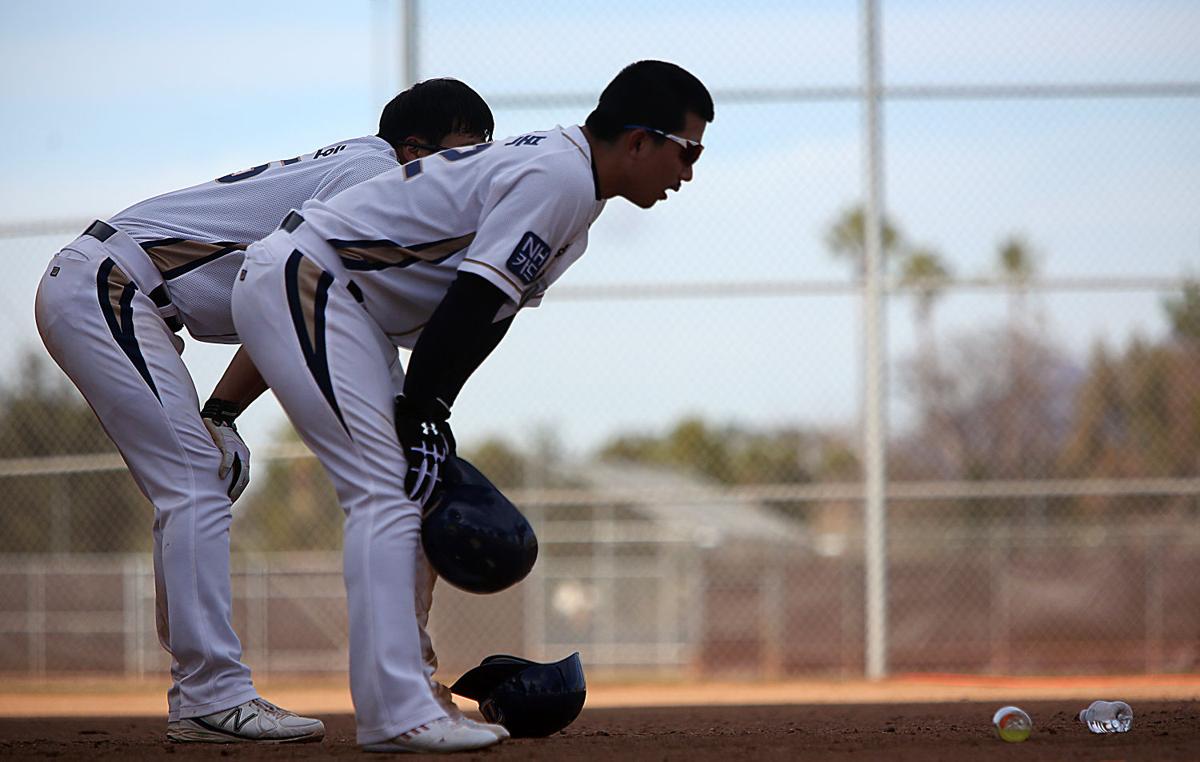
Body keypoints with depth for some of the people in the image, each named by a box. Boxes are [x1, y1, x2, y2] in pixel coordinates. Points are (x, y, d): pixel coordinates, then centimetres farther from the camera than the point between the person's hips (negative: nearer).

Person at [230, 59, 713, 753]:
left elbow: (489, 316, 12)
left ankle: (402, 697, 14)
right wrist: (422, 420, -19)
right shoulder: (557, 176, -19)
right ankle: (396, 714, -18)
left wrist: (430, 415, 3)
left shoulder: (570, 183, 13)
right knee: (387, 490, -15)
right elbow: (469, 303, -23)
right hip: (299, 281, -11)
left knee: (405, 492, 12)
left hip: (340, 305, 11)